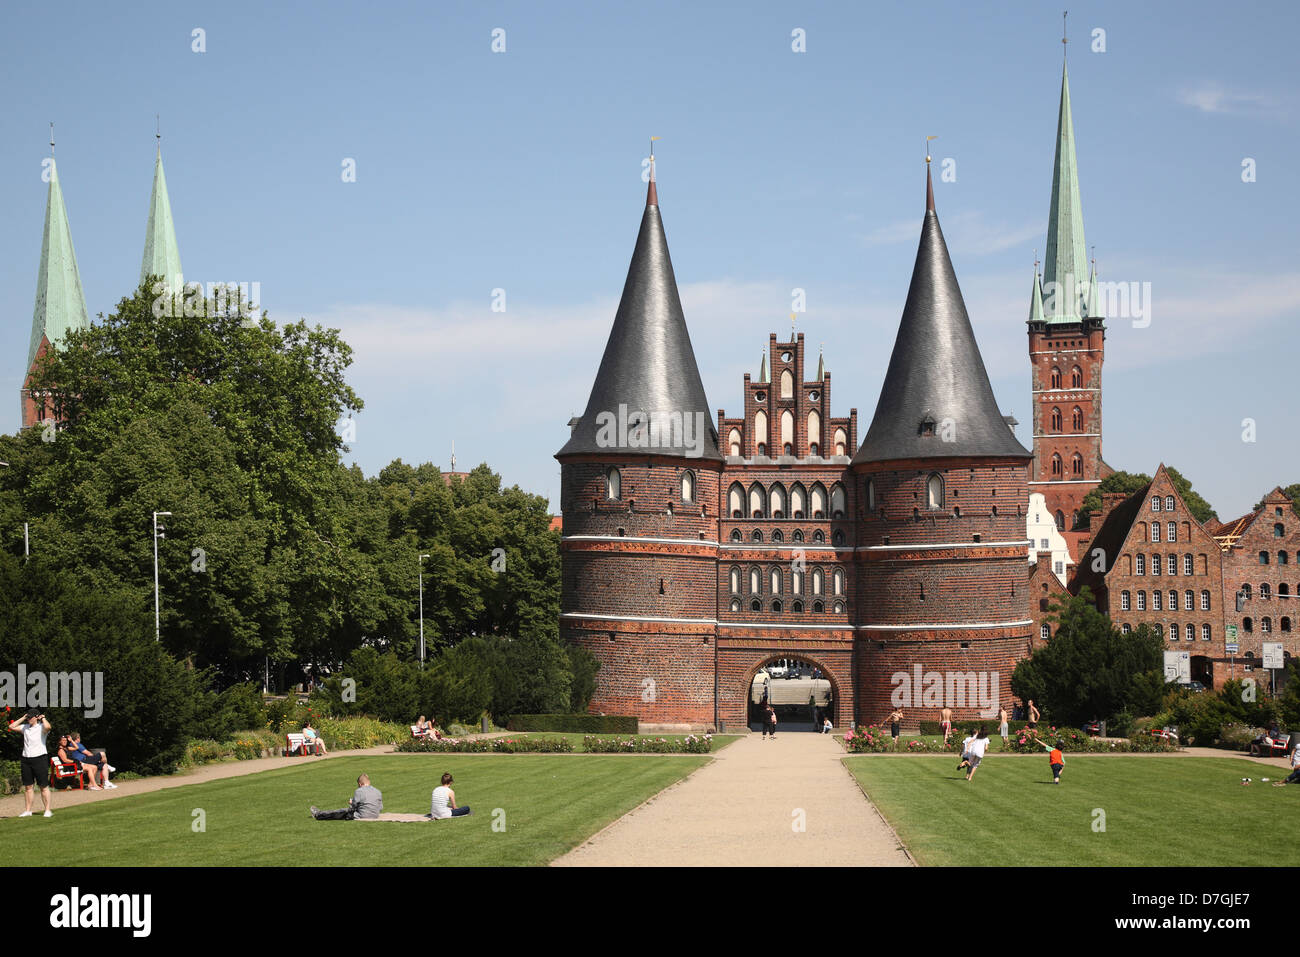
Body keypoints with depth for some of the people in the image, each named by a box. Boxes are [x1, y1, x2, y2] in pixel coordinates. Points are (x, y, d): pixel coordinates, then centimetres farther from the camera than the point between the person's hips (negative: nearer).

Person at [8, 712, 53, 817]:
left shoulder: (41, 727, -4)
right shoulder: (25, 727, 14)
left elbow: (47, 727, -27)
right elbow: (11, 726, 15)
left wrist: (43, 718, -8)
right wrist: (23, 718, 11)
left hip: (40, 758, -6)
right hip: (26, 759, 6)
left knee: (44, 786, -3)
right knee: (27, 786, 8)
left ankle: (48, 810, 0)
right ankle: (27, 811, 13)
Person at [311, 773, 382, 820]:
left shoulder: (358, 792, -15)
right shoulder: (378, 792, 3)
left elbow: (352, 808, -9)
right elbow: (381, 808, 10)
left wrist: (351, 803, 15)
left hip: (361, 817, -7)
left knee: (343, 811, 16)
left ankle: (318, 814, 38)